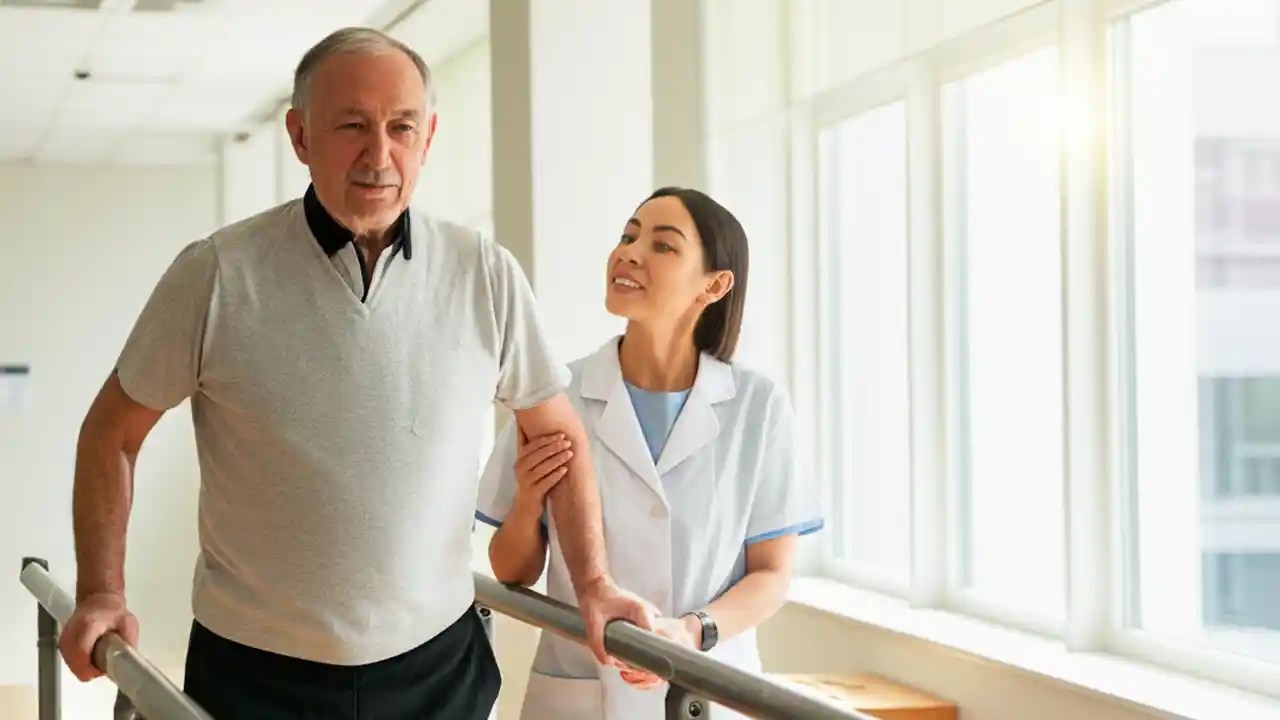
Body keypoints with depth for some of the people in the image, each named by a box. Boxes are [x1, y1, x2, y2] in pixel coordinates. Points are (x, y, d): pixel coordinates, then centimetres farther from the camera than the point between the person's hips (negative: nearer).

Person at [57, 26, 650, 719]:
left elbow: (558, 430, 8)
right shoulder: (216, 275, -9)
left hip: (437, 662, 2)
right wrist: (102, 593, -5)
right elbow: (114, 429, 2)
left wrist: (592, 584, 0)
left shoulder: (488, 278, -4)